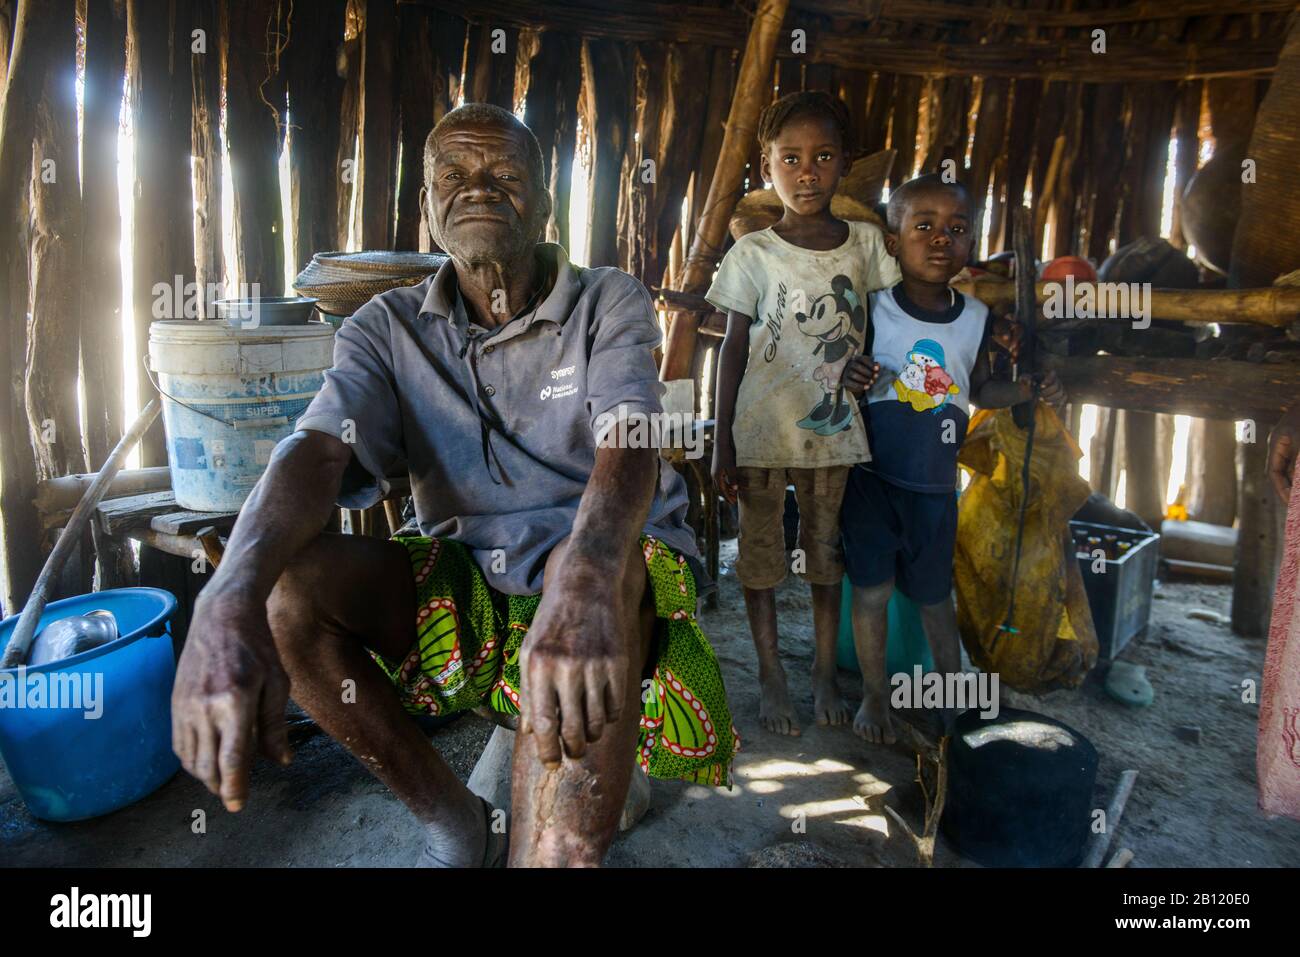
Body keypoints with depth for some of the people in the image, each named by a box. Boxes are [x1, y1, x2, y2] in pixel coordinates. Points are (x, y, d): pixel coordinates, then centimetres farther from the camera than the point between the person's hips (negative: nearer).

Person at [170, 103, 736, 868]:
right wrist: (229, 602, -38)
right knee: (289, 582, -20)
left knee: (600, 568, -36)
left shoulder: (609, 303, -4)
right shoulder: (390, 329, 2)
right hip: (460, 585, 3)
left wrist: (584, 581, -46)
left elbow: (630, 446, -23)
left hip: (614, 579, -2)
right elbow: (317, 451, -17)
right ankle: (454, 824, -3)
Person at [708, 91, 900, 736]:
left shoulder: (865, 243, 2)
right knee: (761, 555, 8)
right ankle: (770, 674, 26)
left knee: (827, 555, 13)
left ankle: (825, 672, 31)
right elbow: (733, 350, -4)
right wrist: (722, 446, -6)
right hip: (761, 433, -2)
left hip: (833, 430, 2)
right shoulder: (753, 254, -5)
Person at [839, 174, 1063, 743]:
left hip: (936, 483, 3)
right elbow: (844, 372, -5)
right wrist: (849, 380, -27)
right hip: (872, 475, -2)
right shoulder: (872, 310, -9)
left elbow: (979, 389, 13)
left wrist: (1030, 390, -3)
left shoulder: (976, 318, 2)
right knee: (872, 589, 5)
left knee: (934, 592, 16)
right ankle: (874, 694, 27)